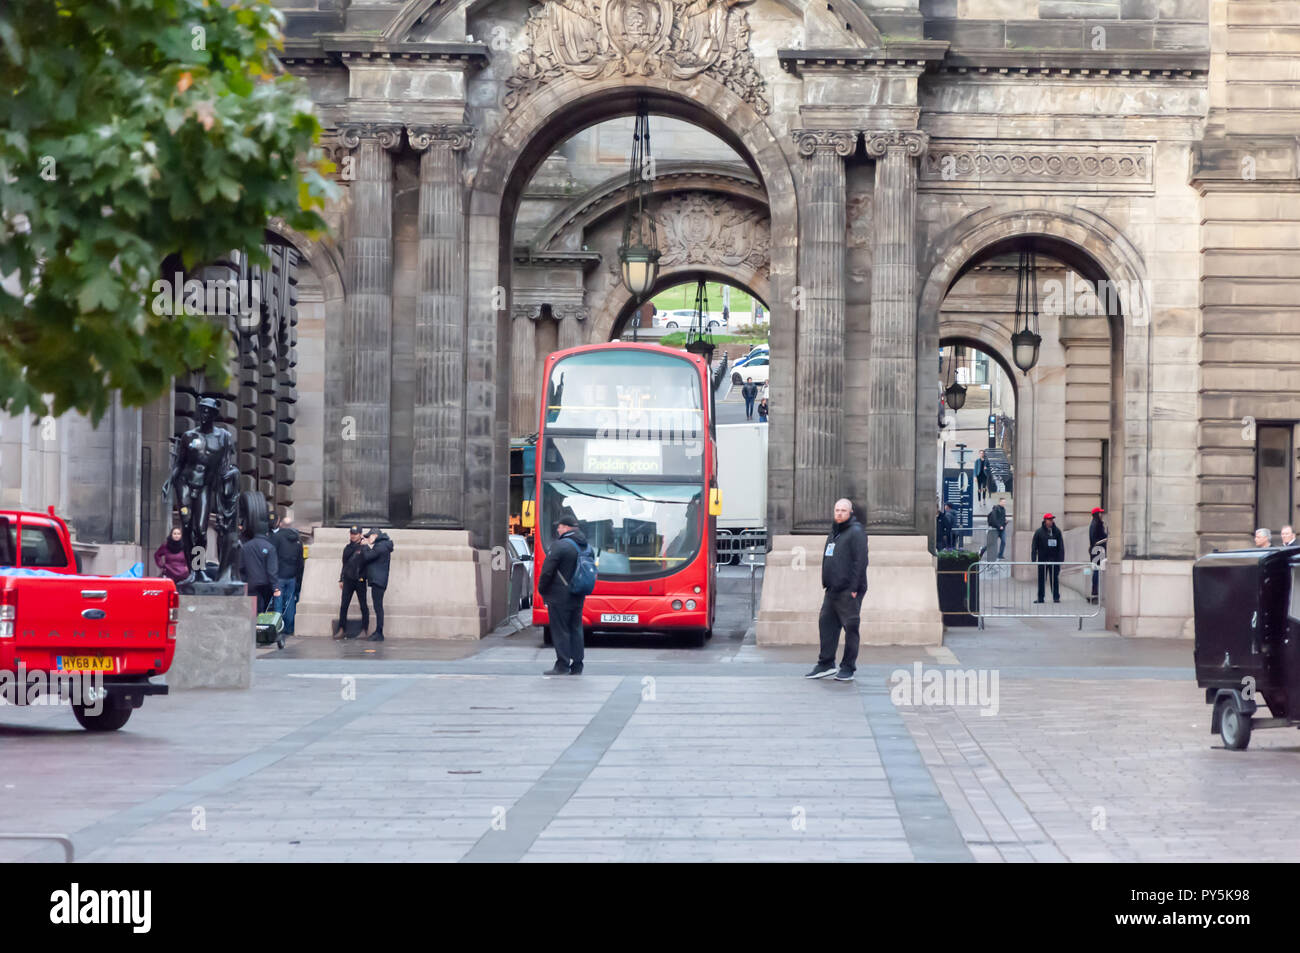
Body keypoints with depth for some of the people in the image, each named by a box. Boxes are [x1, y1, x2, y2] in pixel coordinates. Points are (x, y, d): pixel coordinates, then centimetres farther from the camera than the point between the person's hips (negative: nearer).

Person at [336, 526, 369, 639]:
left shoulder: (364, 548, -3)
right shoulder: (347, 548, 13)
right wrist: (341, 579, 17)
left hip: (359, 580, -5)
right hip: (348, 580, 5)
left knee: (363, 606, 2)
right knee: (343, 605, 1)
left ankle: (364, 630, 7)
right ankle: (342, 630, 4)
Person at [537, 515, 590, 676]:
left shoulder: (560, 545, -16)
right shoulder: (585, 547, 9)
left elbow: (547, 571, -15)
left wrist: (541, 590, -1)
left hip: (560, 596, -7)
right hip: (578, 597, 7)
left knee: (560, 631, -2)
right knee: (576, 629, 12)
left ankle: (562, 666, -2)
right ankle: (577, 665, 13)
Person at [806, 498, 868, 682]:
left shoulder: (856, 532, -9)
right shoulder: (834, 533, 19)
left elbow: (860, 561, -15)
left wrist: (854, 588, -19)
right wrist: (826, 586, 17)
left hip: (849, 592, -9)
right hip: (832, 590, 9)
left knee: (850, 628, -3)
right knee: (826, 624, 7)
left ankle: (848, 668, 1)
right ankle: (825, 664, 13)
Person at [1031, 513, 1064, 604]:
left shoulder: (1057, 531, 4)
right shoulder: (1039, 532, 0)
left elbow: (1061, 546, 6)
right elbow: (1034, 546, 1)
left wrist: (1061, 558, -2)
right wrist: (1033, 559, -6)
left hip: (1054, 559, 1)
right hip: (1042, 558, -1)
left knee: (1055, 579, 1)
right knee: (1041, 579, 4)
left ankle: (1056, 597, 7)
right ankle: (1040, 598, 10)